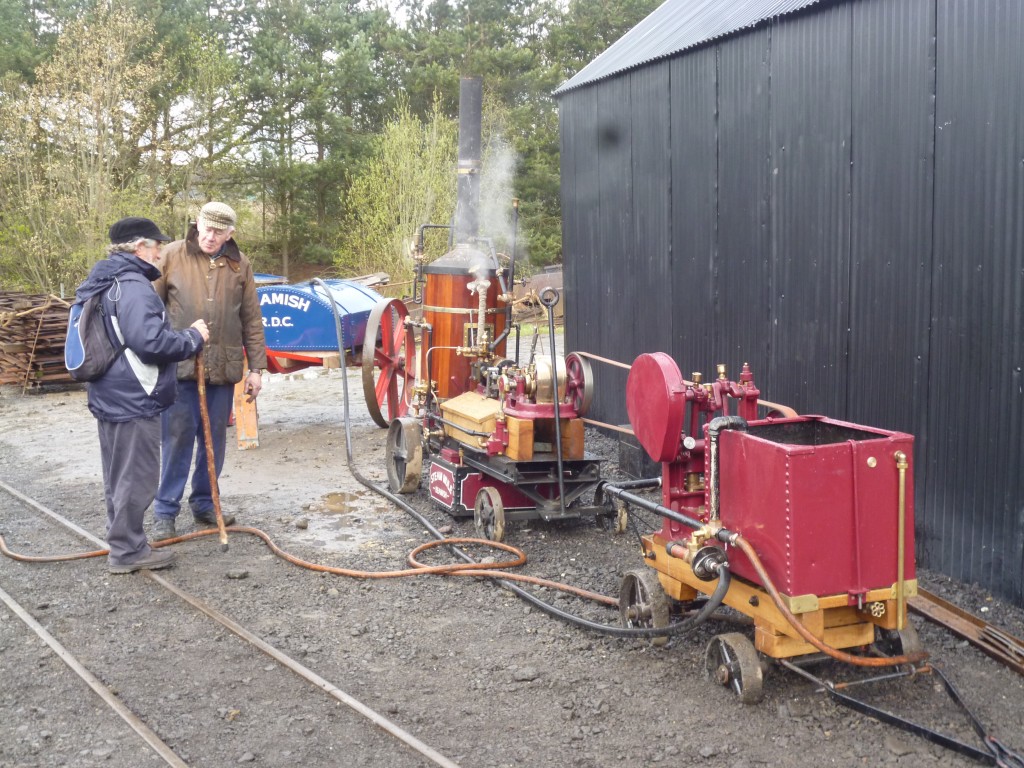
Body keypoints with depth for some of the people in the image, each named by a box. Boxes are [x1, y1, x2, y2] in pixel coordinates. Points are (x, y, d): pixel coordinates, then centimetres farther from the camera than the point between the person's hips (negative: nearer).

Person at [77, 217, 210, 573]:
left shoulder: (103, 284, 14)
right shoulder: (132, 286, -20)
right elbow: (150, 341, -27)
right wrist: (193, 337, -12)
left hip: (110, 396, 10)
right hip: (133, 399, -10)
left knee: (118, 475, 18)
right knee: (135, 476, 0)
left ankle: (122, 542, 29)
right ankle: (127, 551, 8)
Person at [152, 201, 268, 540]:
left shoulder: (239, 264, 6)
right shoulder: (172, 255, -1)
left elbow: (252, 320, 9)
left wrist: (256, 367, 6)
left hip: (224, 368, 3)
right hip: (180, 364, -3)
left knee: (215, 438, 11)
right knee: (177, 437, -1)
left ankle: (204, 503, 25)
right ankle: (165, 512, 9)